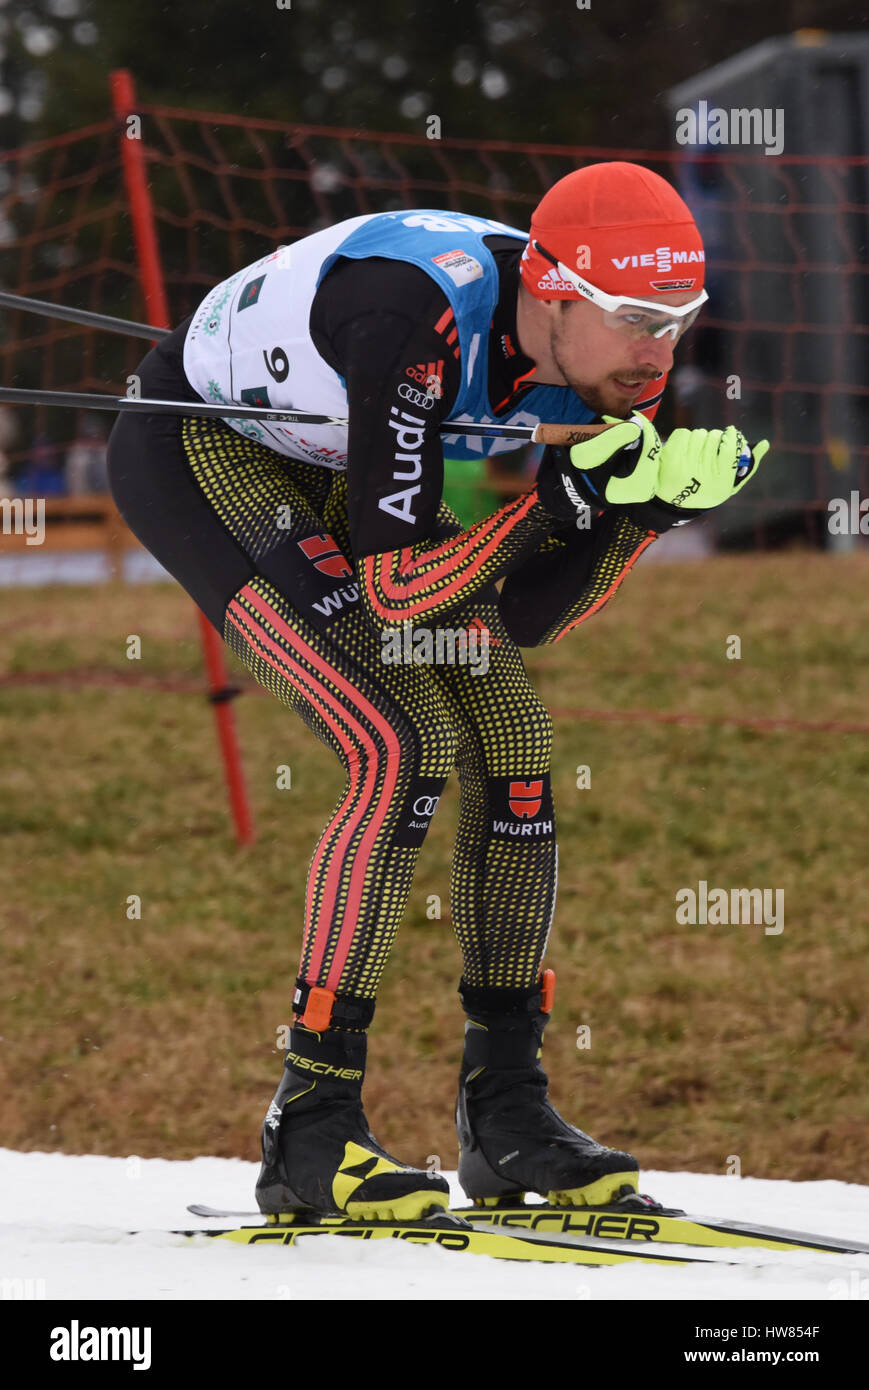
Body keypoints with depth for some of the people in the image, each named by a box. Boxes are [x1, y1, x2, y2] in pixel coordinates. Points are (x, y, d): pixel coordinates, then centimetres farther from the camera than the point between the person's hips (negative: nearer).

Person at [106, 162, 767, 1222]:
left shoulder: (597, 366, -15)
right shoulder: (421, 314, -38)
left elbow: (523, 620, -10)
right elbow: (393, 590, -35)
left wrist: (650, 509, -23)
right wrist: (561, 495, -40)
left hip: (334, 474, 8)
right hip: (194, 450, -8)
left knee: (512, 738, -2)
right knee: (405, 744, -21)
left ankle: (505, 1107, 7)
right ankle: (311, 1127, -17)